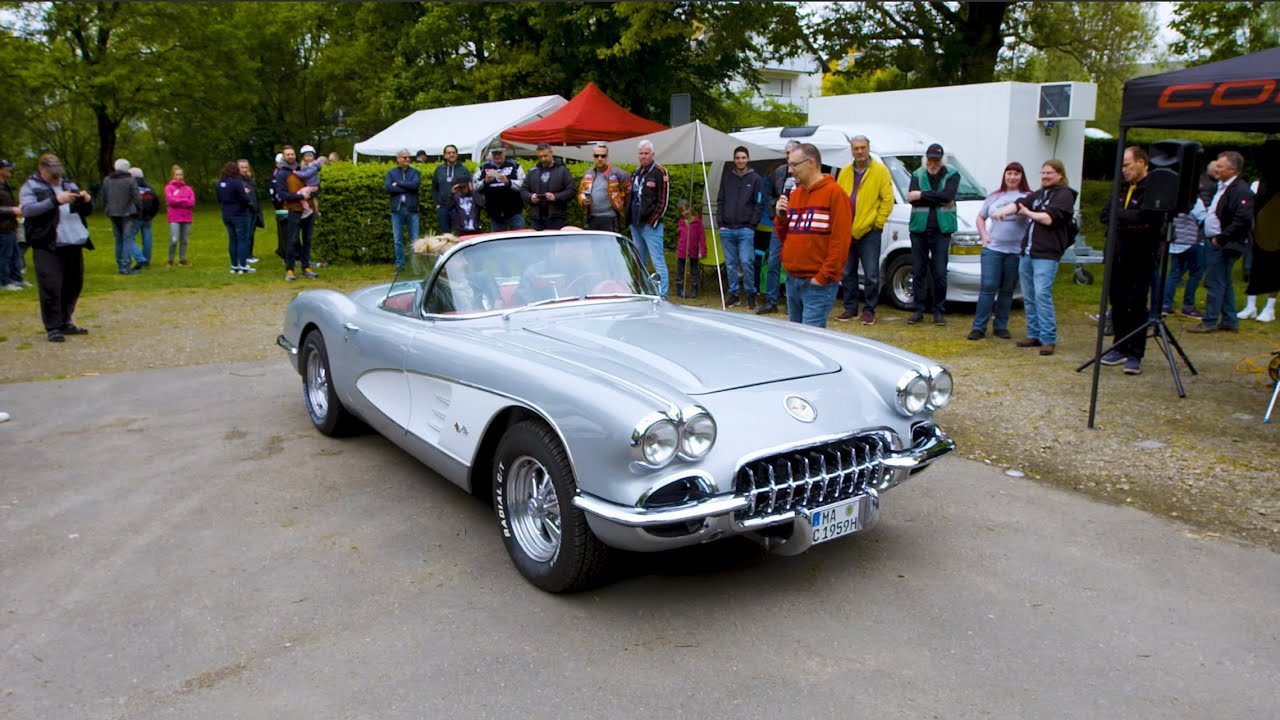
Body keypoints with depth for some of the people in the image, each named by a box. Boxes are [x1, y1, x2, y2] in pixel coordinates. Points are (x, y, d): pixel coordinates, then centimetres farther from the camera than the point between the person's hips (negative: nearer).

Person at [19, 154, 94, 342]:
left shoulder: (69, 185, 18)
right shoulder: (30, 187, 2)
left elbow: (86, 212, 21)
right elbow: (26, 209, -14)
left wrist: (87, 201, -3)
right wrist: (55, 200, -25)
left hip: (73, 244, 6)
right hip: (48, 247, -5)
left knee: (74, 285, 10)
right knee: (51, 287, -7)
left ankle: (65, 322, 23)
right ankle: (52, 328, -1)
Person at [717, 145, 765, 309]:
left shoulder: (755, 178, 2)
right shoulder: (727, 177, 12)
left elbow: (759, 203, 0)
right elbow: (720, 201, 14)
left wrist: (752, 224, -7)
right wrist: (721, 222, 5)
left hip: (745, 229, -3)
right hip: (726, 229, 4)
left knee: (746, 262, -10)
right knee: (730, 263, 7)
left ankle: (750, 294, 3)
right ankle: (734, 294, 15)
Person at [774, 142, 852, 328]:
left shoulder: (834, 192, -8)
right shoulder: (794, 194, 15)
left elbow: (840, 241, -14)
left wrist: (824, 277, -16)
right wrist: (781, 216, 1)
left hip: (818, 283, -8)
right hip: (792, 279, 8)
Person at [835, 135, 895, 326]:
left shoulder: (880, 171, -3)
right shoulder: (845, 172, 10)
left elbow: (888, 199, -5)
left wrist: (879, 222, -9)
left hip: (869, 231, -5)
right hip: (847, 231, 5)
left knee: (871, 274, -2)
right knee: (847, 273, 11)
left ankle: (869, 310, 7)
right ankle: (850, 308, 21)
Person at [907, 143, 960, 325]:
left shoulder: (952, 175, 3)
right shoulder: (917, 175, 8)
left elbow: (948, 195, -17)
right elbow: (911, 198, -9)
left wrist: (922, 195, -16)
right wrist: (939, 200, -12)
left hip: (941, 230, -2)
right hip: (919, 228, 2)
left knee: (940, 273, -1)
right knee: (918, 272, 6)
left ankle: (939, 311, 9)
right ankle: (919, 310, 14)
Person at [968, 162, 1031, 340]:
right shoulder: (994, 197, 14)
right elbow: (980, 218, 21)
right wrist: (984, 235, 6)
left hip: (1016, 251, -1)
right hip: (992, 248, 1)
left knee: (1007, 290, 7)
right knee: (988, 287, -6)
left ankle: (1001, 326, 16)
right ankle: (979, 327, -4)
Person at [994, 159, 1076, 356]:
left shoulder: (1064, 194, -2)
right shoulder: (1038, 194, 20)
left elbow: (1049, 219, -14)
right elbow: (1019, 203, 5)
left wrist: (1028, 213, 1)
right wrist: (1003, 211, -15)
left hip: (1047, 254, -7)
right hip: (1027, 252, 8)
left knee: (1042, 294, -14)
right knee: (1028, 296, 8)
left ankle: (1048, 339, -9)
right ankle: (1034, 335, 16)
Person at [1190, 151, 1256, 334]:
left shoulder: (1241, 191, -16)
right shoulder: (1222, 186, 15)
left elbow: (1243, 220, -25)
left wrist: (1220, 239, -21)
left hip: (1223, 246, -10)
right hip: (1214, 243, 10)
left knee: (1214, 283, -5)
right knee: (1224, 284, 15)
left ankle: (1210, 322, 2)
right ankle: (1230, 321, 23)